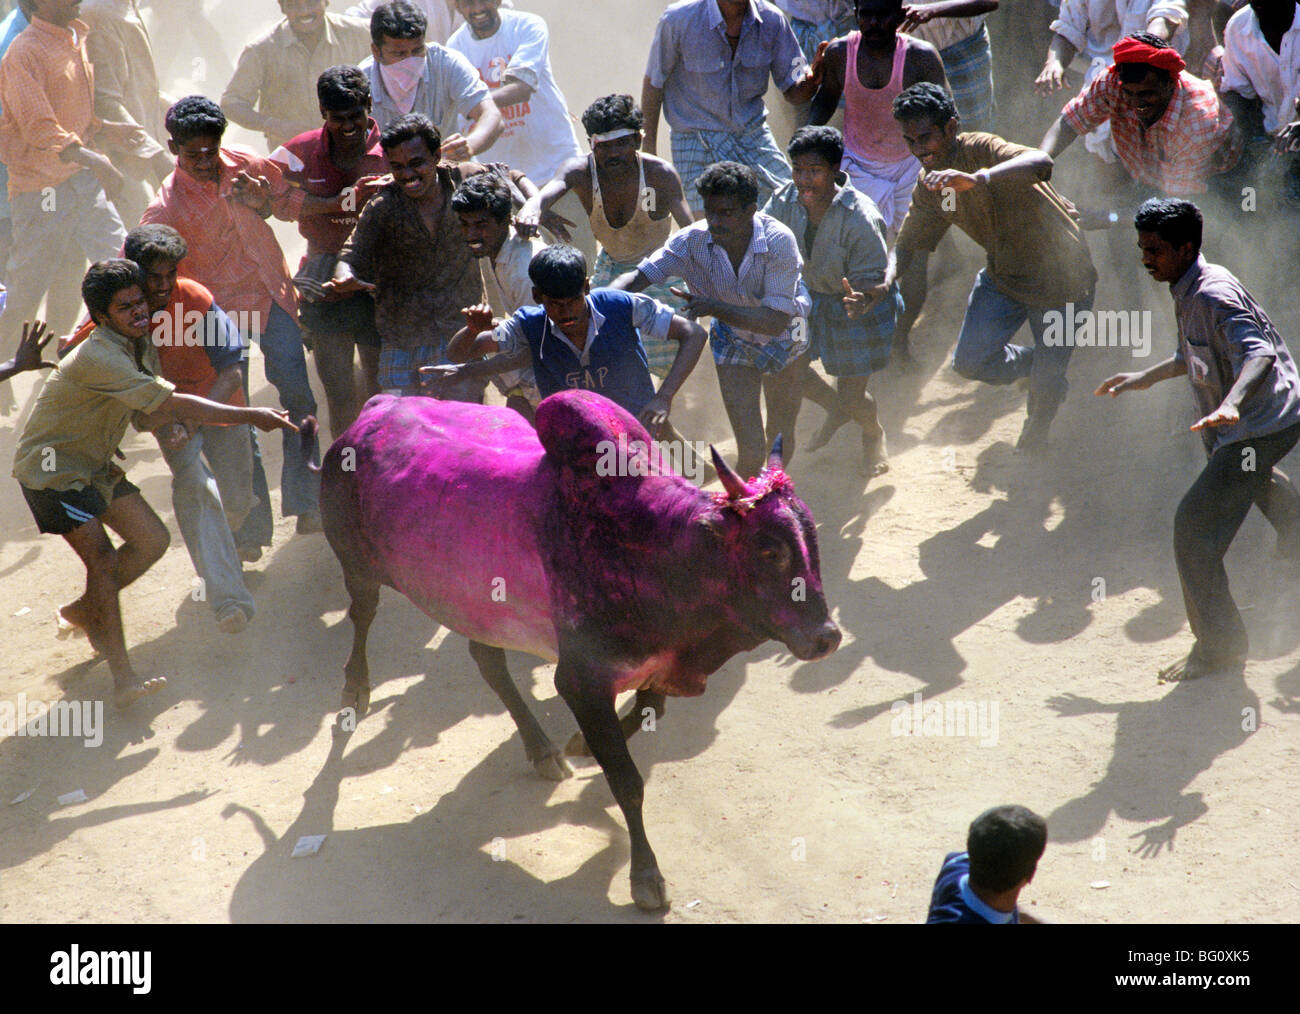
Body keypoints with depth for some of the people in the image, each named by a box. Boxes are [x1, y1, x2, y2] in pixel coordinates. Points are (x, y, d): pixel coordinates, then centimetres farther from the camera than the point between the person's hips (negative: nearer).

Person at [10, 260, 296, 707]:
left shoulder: (142, 346, 0)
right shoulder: (97, 357, -31)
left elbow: (148, 417, 4)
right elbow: (171, 405, -36)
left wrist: (173, 422, -20)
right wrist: (251, 416, -36)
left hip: (93, 464, 9)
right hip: (51, 469, -9)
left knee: (152, 541, 6)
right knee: (103, 558, -18)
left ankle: (80, 612, 26)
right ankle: (122, 677, -19)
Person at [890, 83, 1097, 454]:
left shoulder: (982, 150, -30)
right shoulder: (929, 189, -7)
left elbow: (1042, 163, -52)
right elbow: (908, 244, 4)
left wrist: (976, 178, -67)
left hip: (1061, 274, -6)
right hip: (1003, 276, 6)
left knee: (1047, 385, -3)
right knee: (970, 362, -6)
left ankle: (1038, 425, 34)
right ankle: (1033, 362, 25)